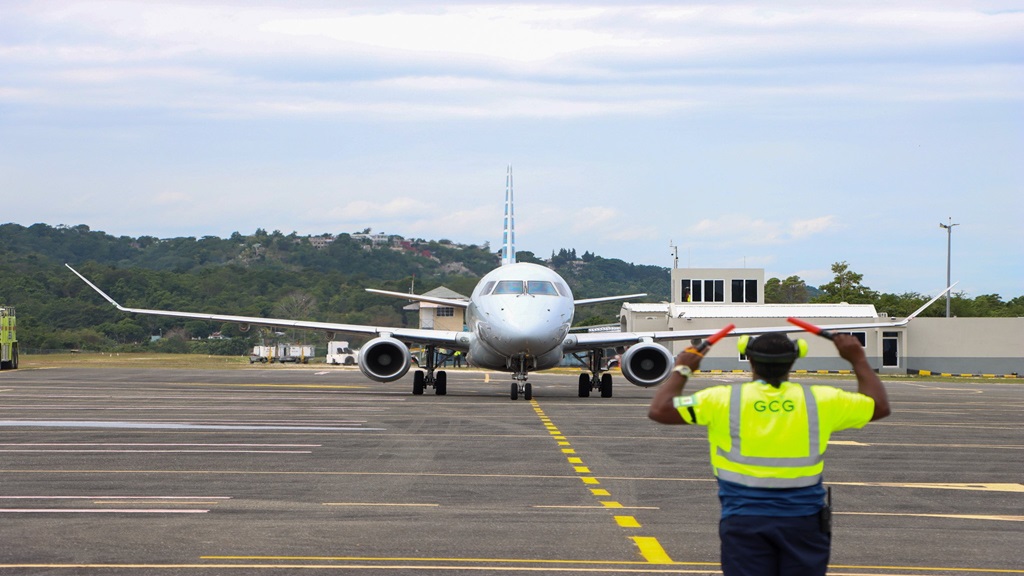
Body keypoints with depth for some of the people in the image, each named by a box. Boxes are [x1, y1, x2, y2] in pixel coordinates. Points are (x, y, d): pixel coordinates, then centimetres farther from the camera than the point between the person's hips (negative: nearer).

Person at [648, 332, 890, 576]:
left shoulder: (724, 400, -4)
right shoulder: (819, 401, 1)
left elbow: (659, 410, 0)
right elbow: (879, 406, 15)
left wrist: (681, 370, 15)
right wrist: (858, 360, 26)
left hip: (743, 521, -1)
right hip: (804, 520, 1)